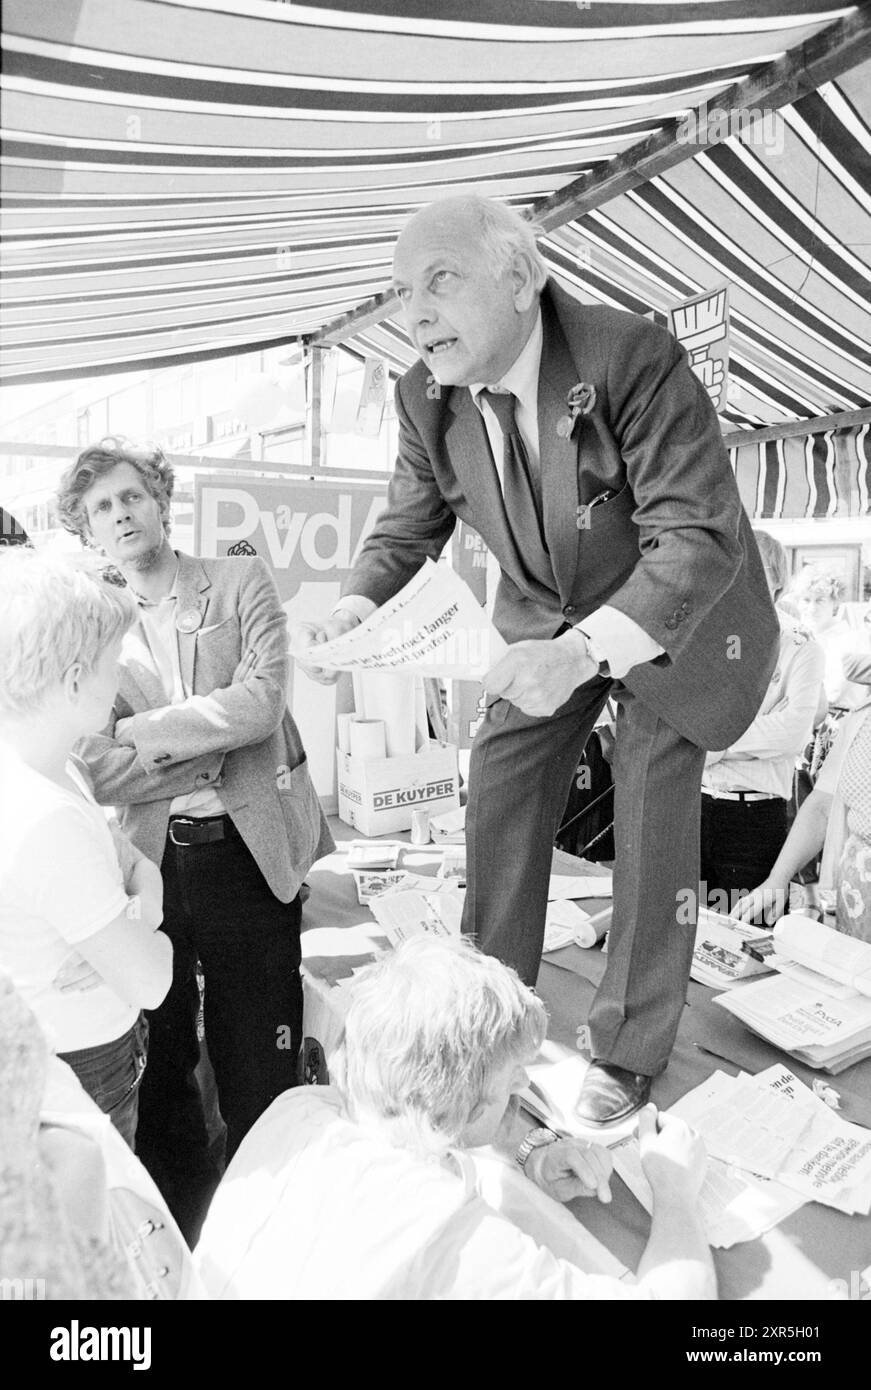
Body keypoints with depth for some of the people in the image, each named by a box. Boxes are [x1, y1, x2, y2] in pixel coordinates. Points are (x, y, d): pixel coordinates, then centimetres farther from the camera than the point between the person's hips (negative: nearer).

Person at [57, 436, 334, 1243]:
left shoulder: (241, 583, 3)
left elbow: (261, 703, -12)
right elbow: (100, 773, -5)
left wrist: (143, 733, -12)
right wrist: (216, 736, -17)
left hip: (247, 854, -1)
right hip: (145, 864, 2)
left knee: (260, 1069, 9)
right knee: (156, 1064, 15)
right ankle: (179, 1241, 36)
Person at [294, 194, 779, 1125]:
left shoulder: (633, 357, -31)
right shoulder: (425, 396, -13)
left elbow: (700, 537, -35)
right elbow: (408, 528, 0)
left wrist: (584, 651, -50)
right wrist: (350, 613, -21)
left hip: (673, 615, -5)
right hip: (548, 622, 5)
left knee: (652, 820, -3)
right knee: (499, 796, 4)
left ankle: (629, 1055, 16)